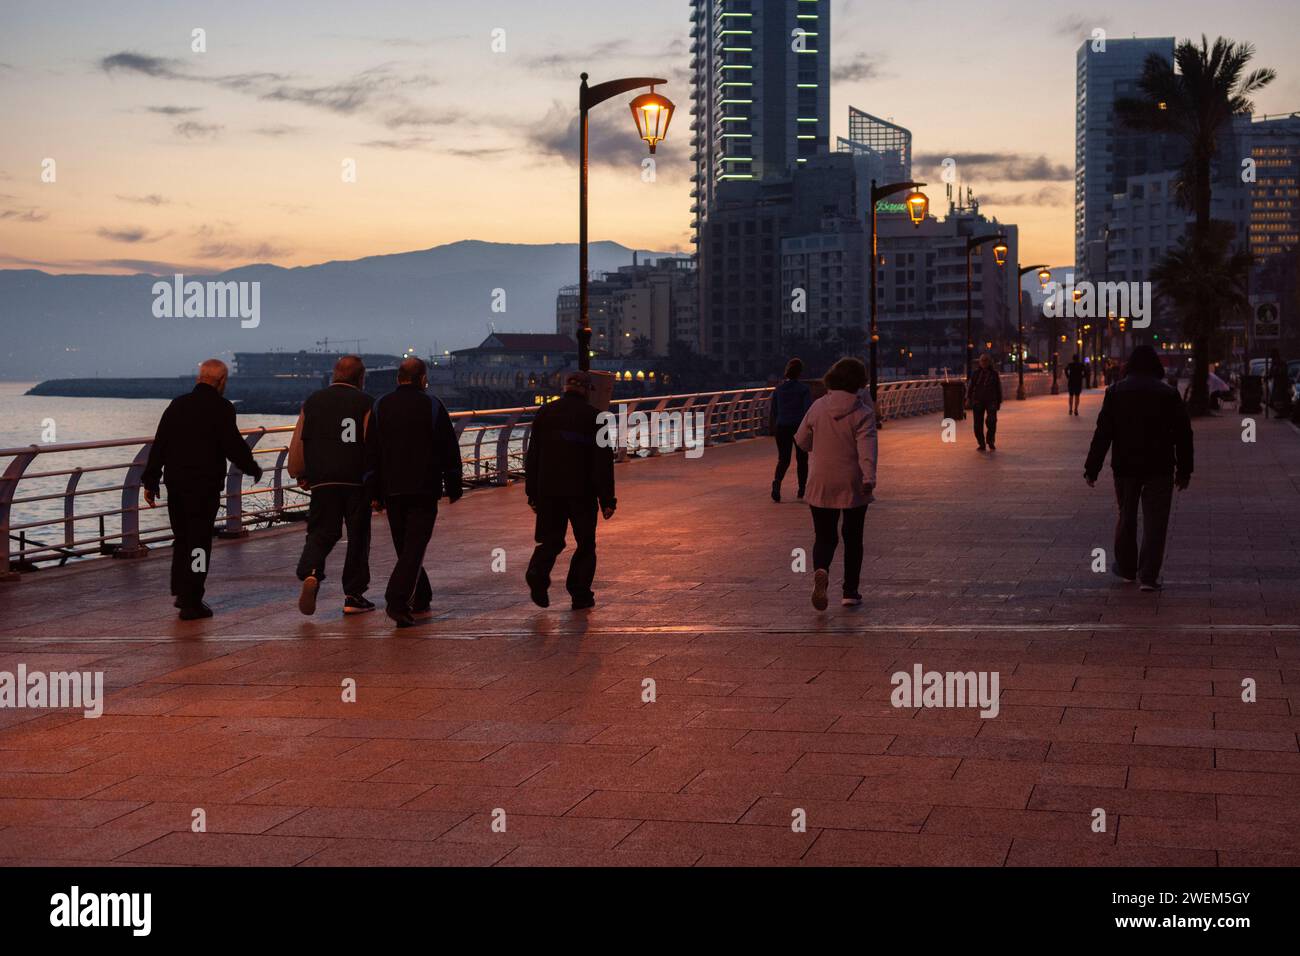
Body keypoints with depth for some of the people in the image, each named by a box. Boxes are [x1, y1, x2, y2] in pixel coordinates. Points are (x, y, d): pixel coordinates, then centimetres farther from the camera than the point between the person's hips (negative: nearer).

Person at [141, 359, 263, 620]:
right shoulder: (221, 408, -9)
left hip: (175, 483, 6)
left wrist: (150, 481, 14)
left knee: (181, 538, 19)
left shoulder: (177, 405, 9)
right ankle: (192, 602, 0)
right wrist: (253, 469, 5)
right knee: (199, 541, 0)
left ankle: (181, 592, 25)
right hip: (205, 485, -6)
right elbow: (234, 445, -12)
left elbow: (159, 446, 10)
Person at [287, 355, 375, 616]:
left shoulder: (312, 402, 11)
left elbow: (297, 443, 10)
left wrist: (299, 474, 19)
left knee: (321, 533, 7)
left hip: (322, 480, 2)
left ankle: (310, 573, -22)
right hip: (357, 480, -2)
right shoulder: (365, 403, 1)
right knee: (358, 536, 8)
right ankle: (354, 596, 11)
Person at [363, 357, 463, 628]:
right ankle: (397, 601, -21)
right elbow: (449, 451, 0)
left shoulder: (380, 407, 7)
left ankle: (420, 599, 25)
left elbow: (371, 453, 7)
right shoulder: (432, 406, -2)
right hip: (425, 489, -3)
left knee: (404, 546, 16)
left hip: (392, 490, 4)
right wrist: (453, 488, 8)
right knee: (414, 547, -7)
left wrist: (375, 493, 11)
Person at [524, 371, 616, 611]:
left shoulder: (545, 413, 7)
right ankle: (580, 595, 7)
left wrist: (533, 494, 14)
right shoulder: (593, 416, -4)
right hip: (582, 492, -3)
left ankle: (538, 573, -16)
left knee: (550, 539, 12)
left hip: (548, 490, 3)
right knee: (585, 544, 9)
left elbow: (532, 457, 9)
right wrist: (607, 499, -4)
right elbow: (603, 461, -7)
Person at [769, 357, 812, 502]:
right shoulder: (804, 389, -7)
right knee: (802, 459, 14)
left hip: (782, 428, 2)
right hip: (799, 427, -2)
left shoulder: (778, 389, 5)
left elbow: (774, 411, 10)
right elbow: (808, 410, -14)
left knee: (783, 459, 6)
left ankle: (777, 481, -23)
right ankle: (802, 492, 17)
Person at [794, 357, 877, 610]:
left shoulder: (818, 407, 0)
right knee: (853, 538, 14)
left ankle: (821, 570, -22)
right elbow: (867, 446, -22)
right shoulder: (862, 413, -9)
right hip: (853, 485, -2)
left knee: (824, 536, 10)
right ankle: (850, 592, 17)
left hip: (821, 485, 2)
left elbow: (801, 440, 8)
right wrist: (869, 477, -30)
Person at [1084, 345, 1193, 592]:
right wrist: (1184, 470, 8)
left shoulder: (1116, 392, -1)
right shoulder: (1169, 394, -1)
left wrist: (1092, 469, -1)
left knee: (1126, 518, 17)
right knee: (1154, 522, 1)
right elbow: (1183, 435, 1)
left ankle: (1126, 567, 27)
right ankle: (1149, 576, -4)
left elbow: (1103, 433, -4)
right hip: (1159, 468, -1)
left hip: (1125, 467, 1)